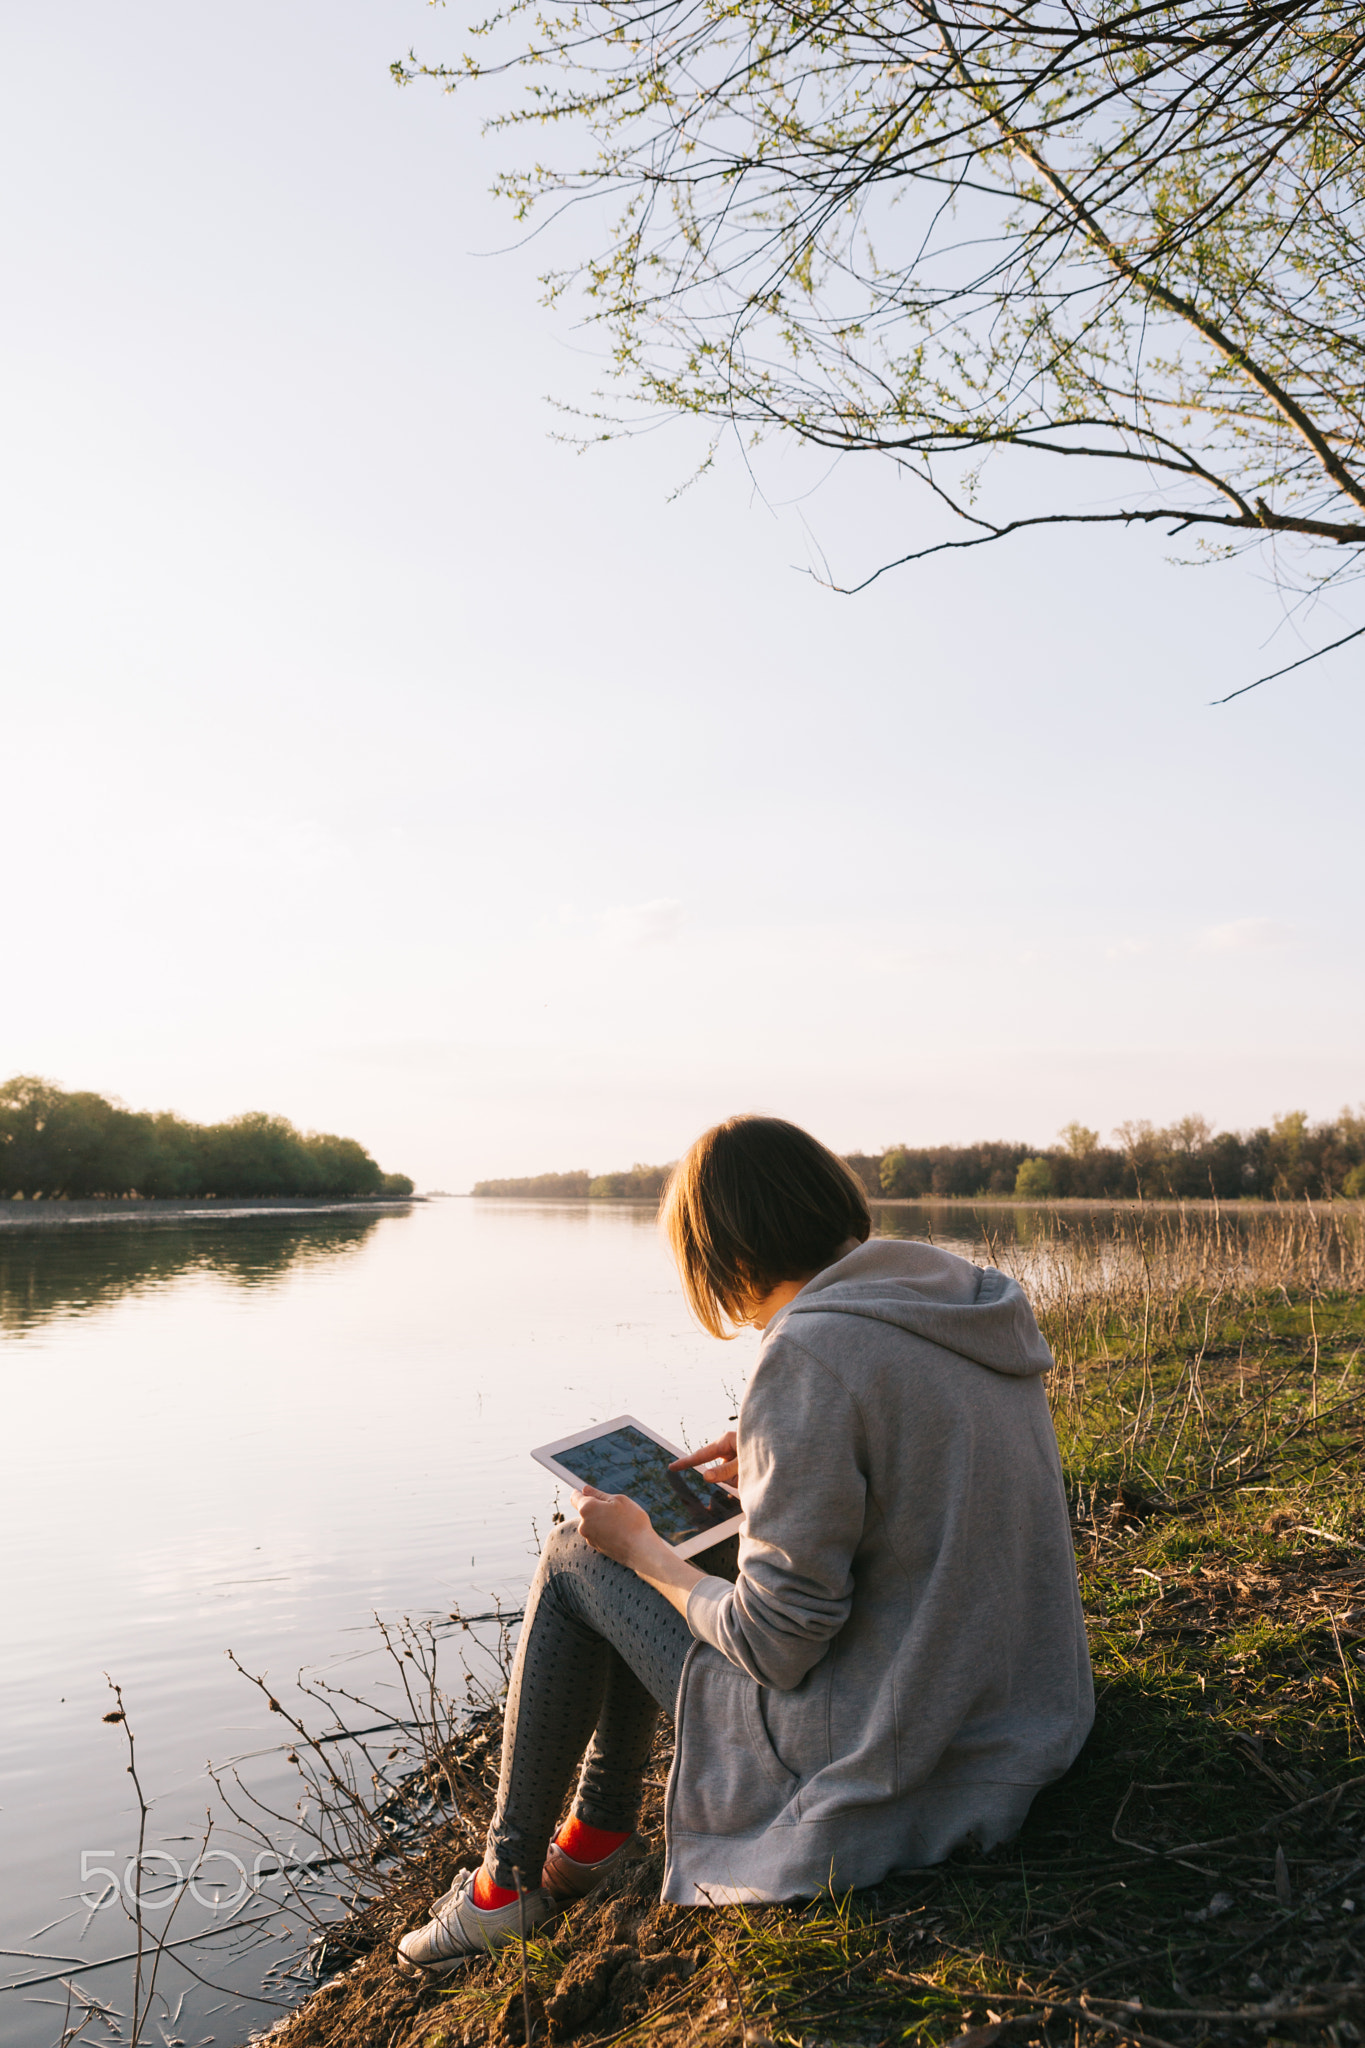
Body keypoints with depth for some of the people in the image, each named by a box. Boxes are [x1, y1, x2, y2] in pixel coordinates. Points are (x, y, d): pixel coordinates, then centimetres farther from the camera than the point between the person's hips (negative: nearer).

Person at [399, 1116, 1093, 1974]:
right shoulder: (973, 1306, 1)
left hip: (885, 1768, -8)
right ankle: (600, 1825, 39)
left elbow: (775, 1645, -20)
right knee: (662, 1573, 22)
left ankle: (509, 1880, 25)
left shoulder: (809, 1354, -24)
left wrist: (641, 1548, -4)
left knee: (577, 1558, 9)